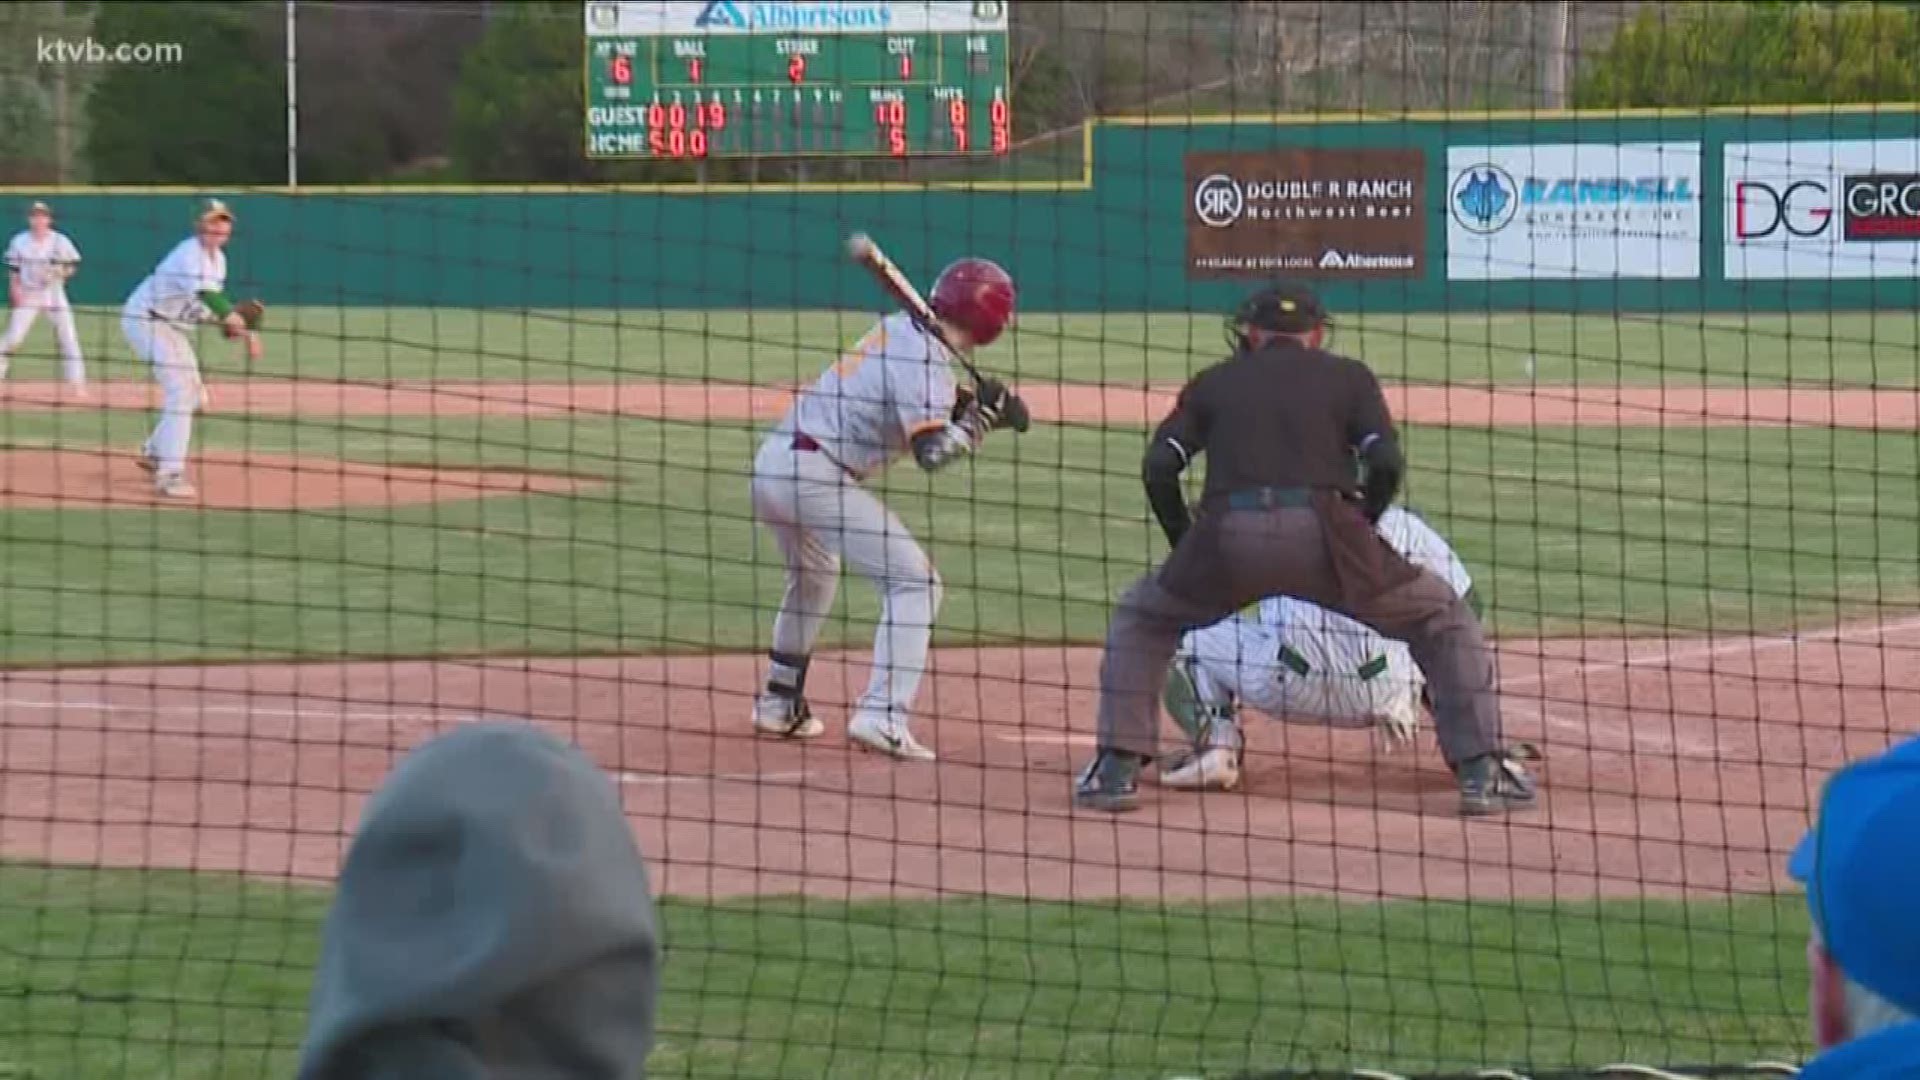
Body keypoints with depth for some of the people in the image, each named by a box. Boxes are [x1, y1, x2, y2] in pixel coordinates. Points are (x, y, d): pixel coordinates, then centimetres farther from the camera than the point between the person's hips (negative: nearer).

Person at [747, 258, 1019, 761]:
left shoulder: (899, 328, 14)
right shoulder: (923, 360, -13)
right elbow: (933, 451, -22)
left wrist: (966, 406, 4)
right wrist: (981, 416, -7)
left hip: (771, 461, 9)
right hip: (817, 474, -9)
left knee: (812, 576, 34)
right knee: (914, 582, -6)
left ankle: (779, 701, 40)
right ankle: (882, 716, -18)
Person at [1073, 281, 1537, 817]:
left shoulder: (1214, 381, 24)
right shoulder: (1348, 376, 20)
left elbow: (1159, 468, 11)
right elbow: (1387, 464, 5)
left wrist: (1187, 547, 22)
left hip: (1227, 534, 1)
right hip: (1322, 531, -1)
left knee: (1140, 617, 29)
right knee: (1444, 620, 19)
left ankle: (1116, 768, 15)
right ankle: (1481, 769, 6)